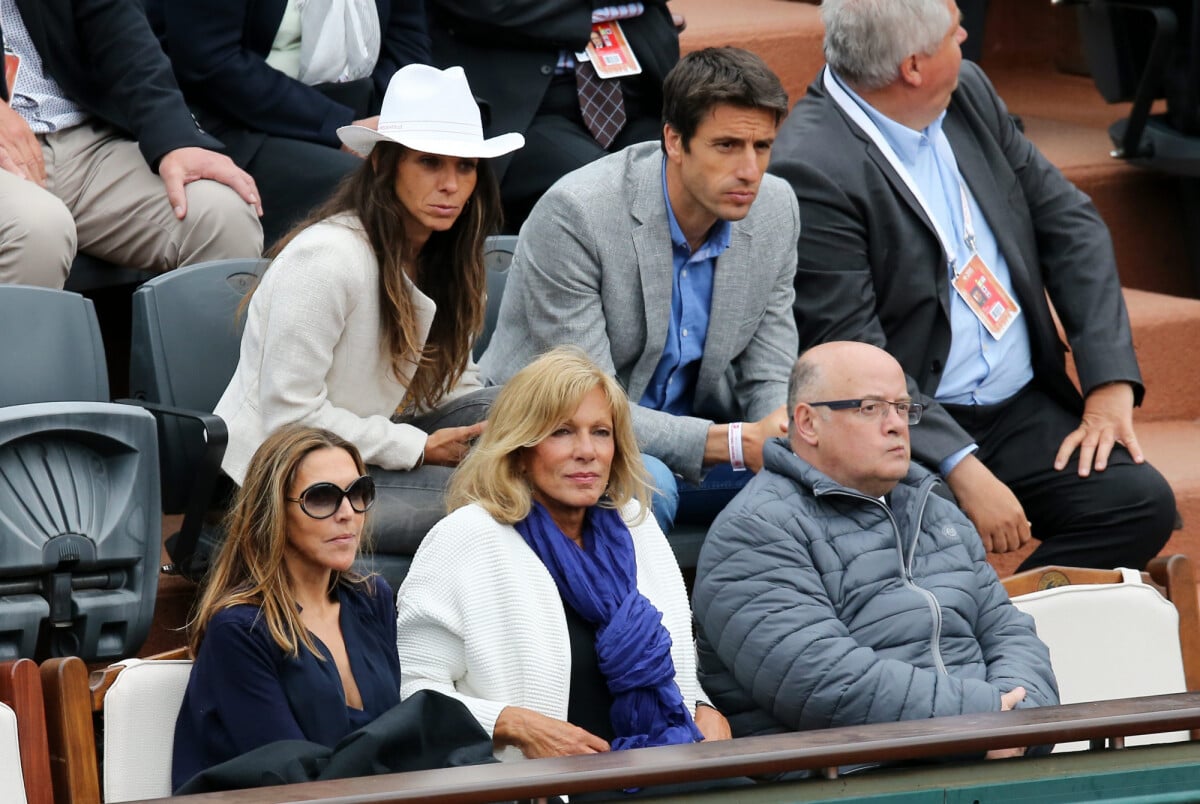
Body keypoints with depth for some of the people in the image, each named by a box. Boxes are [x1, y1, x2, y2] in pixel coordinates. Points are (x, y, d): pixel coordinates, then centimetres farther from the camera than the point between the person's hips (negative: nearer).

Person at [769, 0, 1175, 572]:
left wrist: (1110, 382, -1)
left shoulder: (967, 92, 7)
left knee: (1141, 502, -15)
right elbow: (851, 355, -19)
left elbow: (1069, 223, 11)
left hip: (1024, 411, 7)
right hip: (915, 431, -7)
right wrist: (962, 470, -25)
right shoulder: (812, 169, -17)